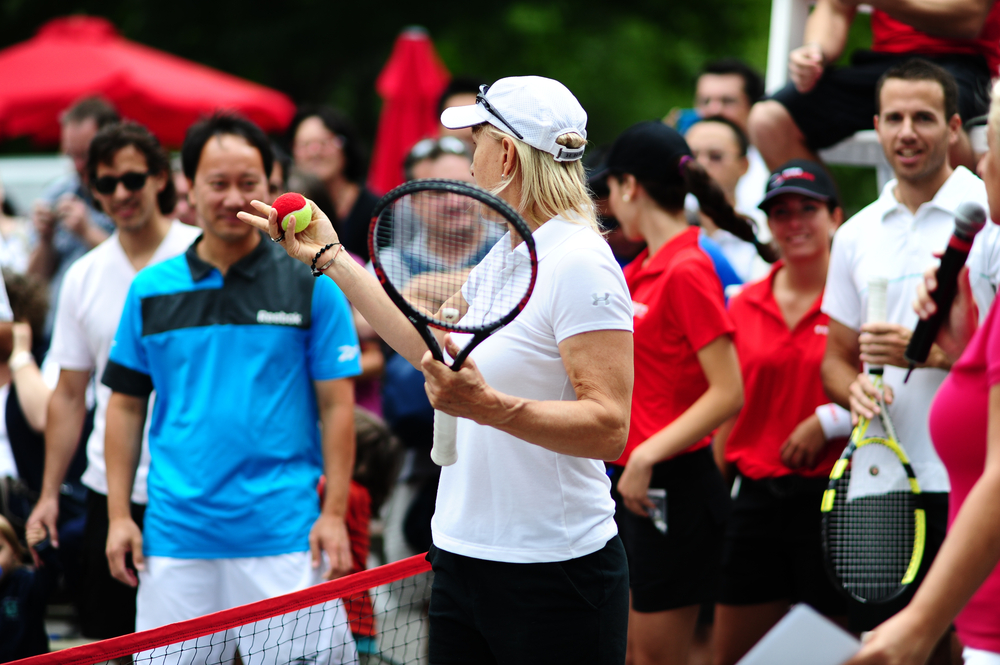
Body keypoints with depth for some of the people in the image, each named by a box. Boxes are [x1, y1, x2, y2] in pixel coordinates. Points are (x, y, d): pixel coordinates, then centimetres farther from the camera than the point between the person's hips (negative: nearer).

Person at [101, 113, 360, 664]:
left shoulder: (311, 287, 2)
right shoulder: (150, 291, 9)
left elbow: (337, 405, 1)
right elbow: (126, 405, 12)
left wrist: (334, 513, -7)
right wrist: (119, 514, 5)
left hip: (285, 536, -2)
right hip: (175, 538, 2)